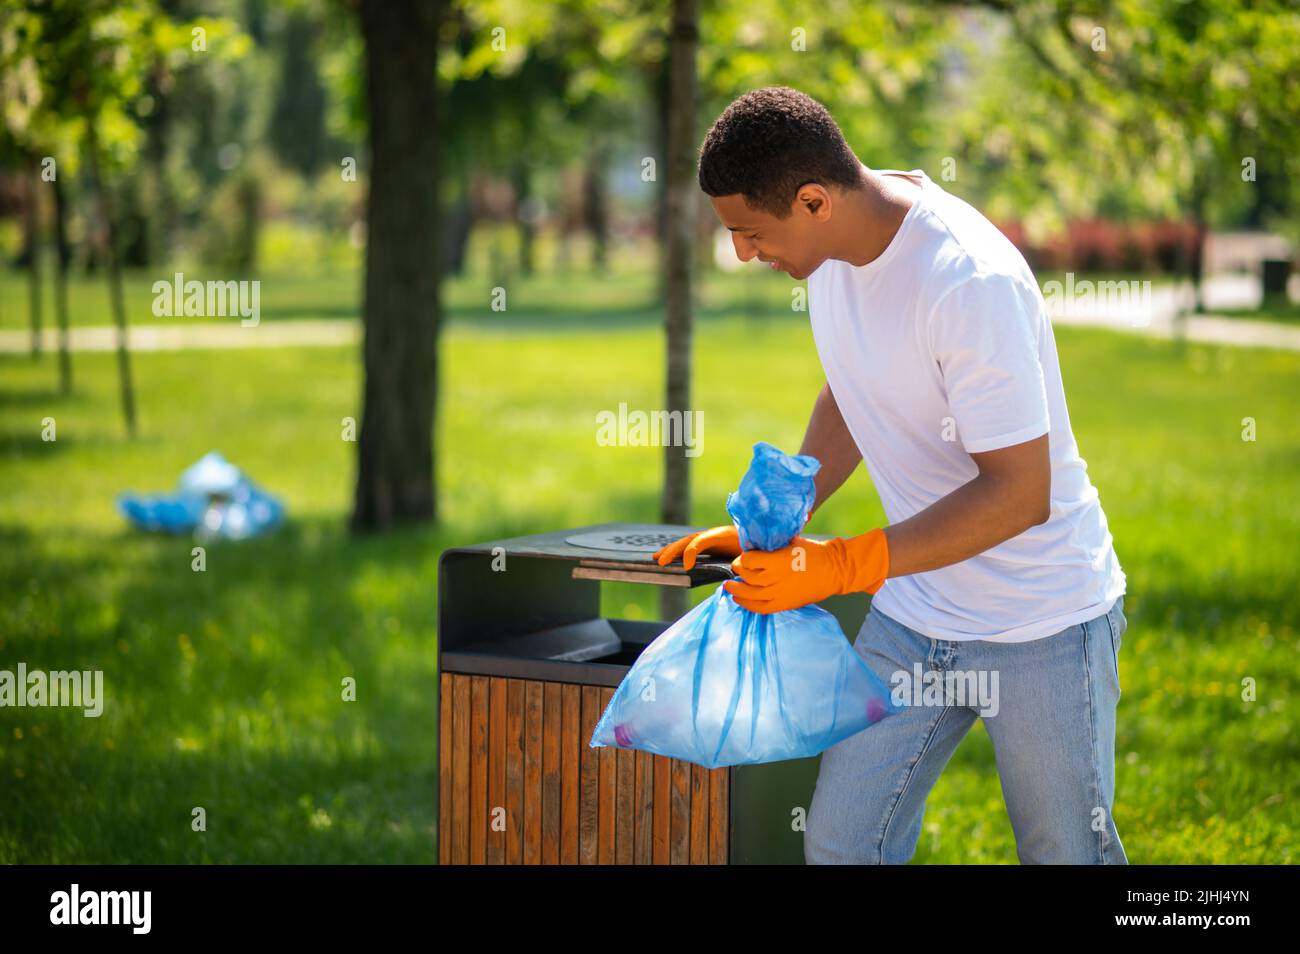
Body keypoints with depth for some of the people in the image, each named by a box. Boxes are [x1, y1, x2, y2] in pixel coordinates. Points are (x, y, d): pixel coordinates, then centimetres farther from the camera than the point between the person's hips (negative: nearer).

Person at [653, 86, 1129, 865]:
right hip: (912, 615, 7)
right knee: (839, 843, 4)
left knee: (1066, 852, 5)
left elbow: (1020, 494, -26)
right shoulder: (833, 249, -1)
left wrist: (839, 567, -27)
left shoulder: (973, 283, -27)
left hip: (1042, 623, -7)